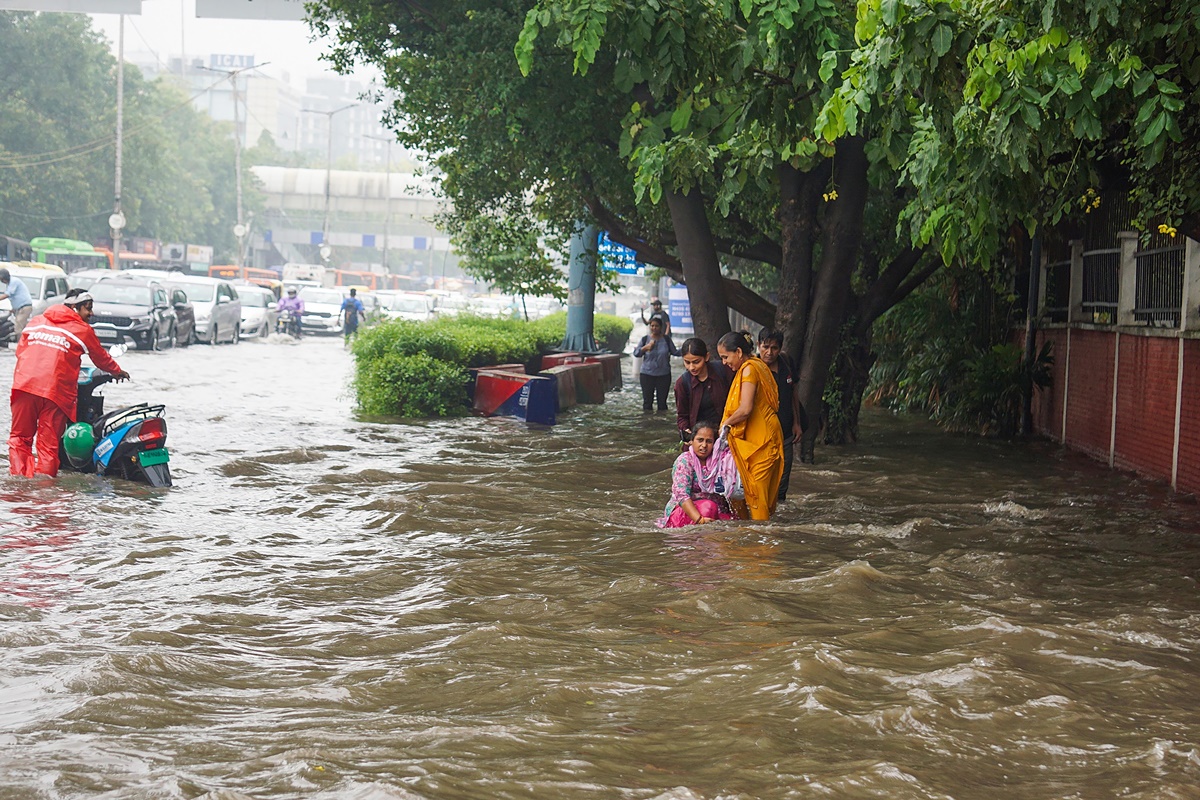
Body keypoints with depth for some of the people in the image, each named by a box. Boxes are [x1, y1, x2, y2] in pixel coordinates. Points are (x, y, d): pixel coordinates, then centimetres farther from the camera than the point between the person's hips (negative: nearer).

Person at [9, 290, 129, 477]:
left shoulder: (35, 321, 18)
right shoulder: (82, 330, 7)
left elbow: (20, 350, 22)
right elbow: (101, 358, 20)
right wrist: (117, 371, 38)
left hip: (24, 384, 3)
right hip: (56, 390, -3)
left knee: (20, 436, 11)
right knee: (48, 441, 2)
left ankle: (19, 474, 2)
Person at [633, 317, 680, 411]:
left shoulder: (666, 339, 2)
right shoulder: (645, 339, 1)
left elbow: (675, 352, 10)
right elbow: (636, 353, -1)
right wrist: (646, 347, -17)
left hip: (664, 375, 0)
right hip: (647, 374, 0)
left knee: (662, 401, 5)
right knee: (647, 401, 2)